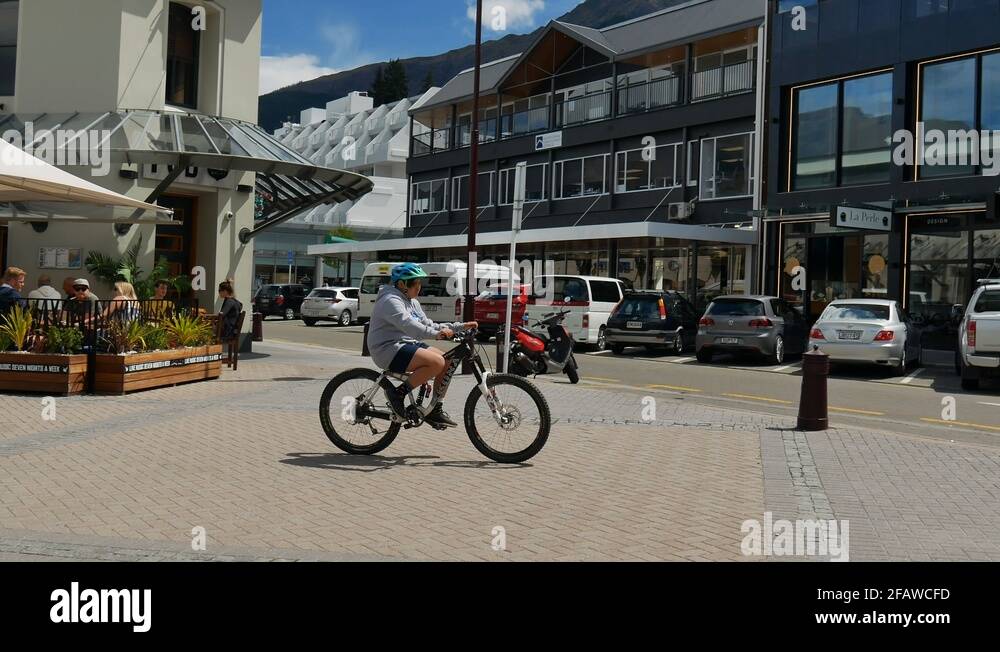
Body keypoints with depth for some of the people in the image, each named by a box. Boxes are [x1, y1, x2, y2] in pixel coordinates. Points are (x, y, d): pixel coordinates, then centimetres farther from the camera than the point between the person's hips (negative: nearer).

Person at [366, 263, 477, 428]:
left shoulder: (412, 302, 17)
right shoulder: (391, 300, -14)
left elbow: (429, 325, 15)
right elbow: (407, 325, -30)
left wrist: (461, 326, 6)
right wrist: (435, 334, -41)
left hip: (407, 345, 10)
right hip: (389, 350, -10)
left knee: (447, 362, -3)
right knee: (437, 362, -26)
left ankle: (436, 411, 4)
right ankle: (398, 394, -16)